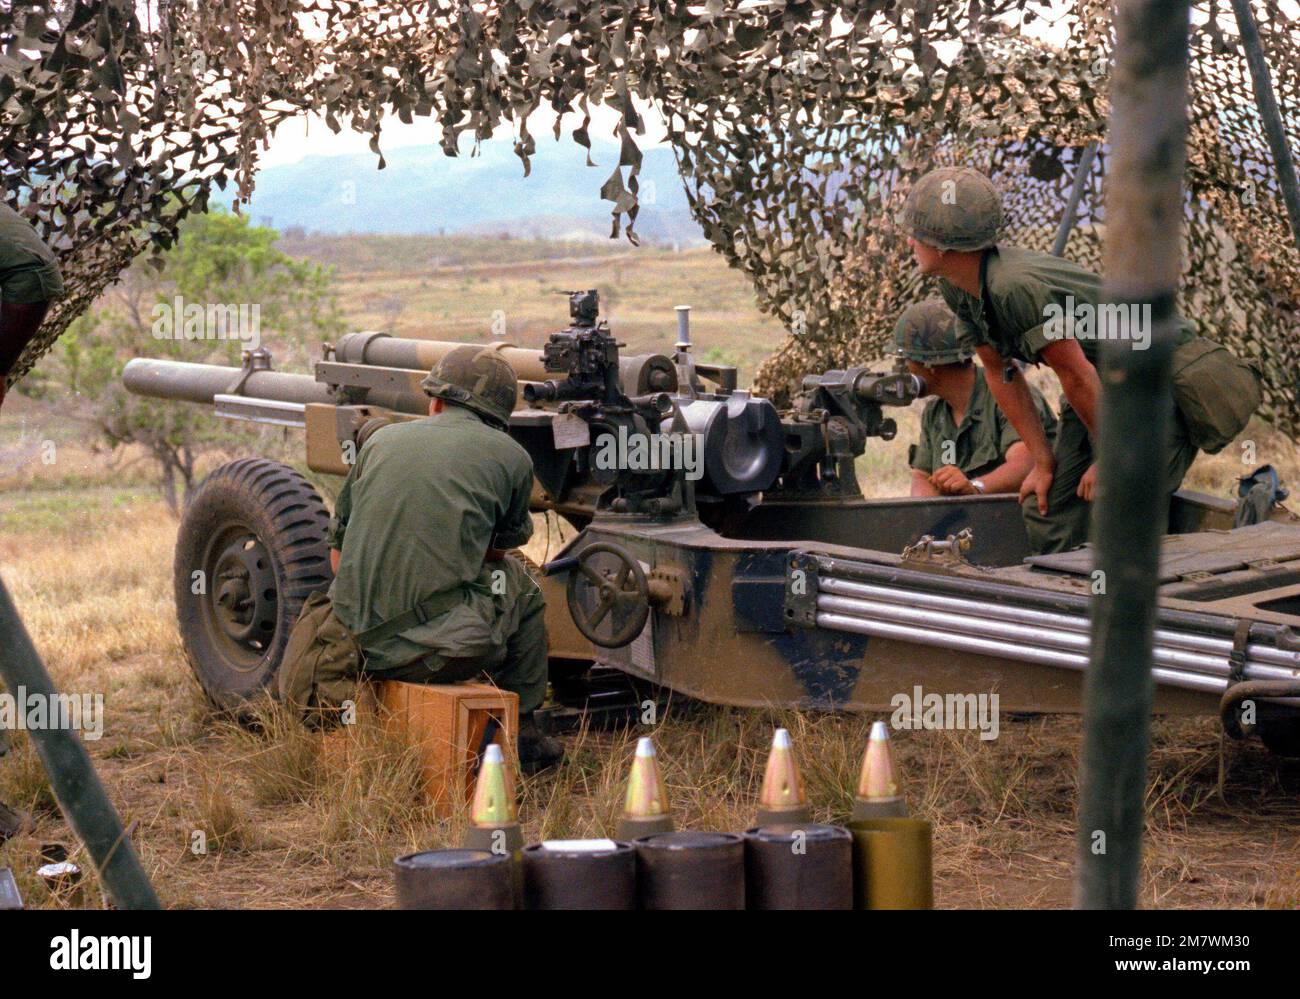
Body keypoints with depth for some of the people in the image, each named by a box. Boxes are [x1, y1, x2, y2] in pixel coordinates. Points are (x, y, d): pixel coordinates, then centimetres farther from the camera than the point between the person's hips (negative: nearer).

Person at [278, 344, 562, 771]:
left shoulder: (382, 439, 16)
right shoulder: (511, 456, 6)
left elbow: (338, 554, 21)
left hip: (358, 637, 4)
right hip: (443, 648, -4)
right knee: (518, 580, 25)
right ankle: (520, 733, 29)